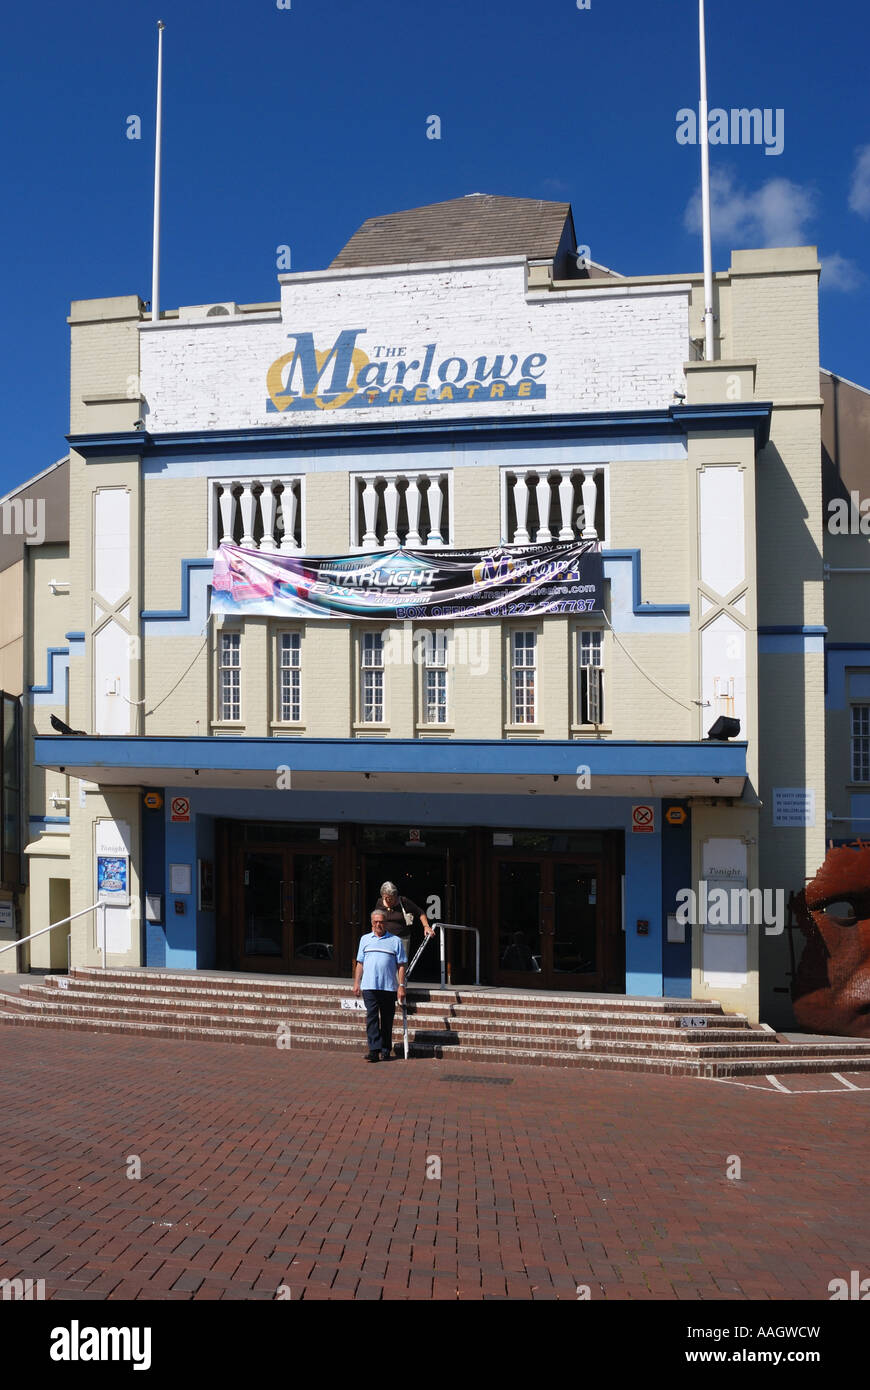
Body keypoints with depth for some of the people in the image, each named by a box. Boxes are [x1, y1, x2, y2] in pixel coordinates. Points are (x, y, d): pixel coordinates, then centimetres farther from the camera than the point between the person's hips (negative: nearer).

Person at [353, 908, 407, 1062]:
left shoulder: (396, 941, 7)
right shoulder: (365, 939, 14)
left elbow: (401, 965, 5)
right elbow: (360, 963, 16)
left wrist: (401, 985, -3)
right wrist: (356, 983, 9)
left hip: (389, 987, -1)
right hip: (369, 986, 1)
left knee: (387, 1020, 4)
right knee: (372, 1017, -8)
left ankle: (385, 1050, 13)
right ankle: (374, 1050, -10)